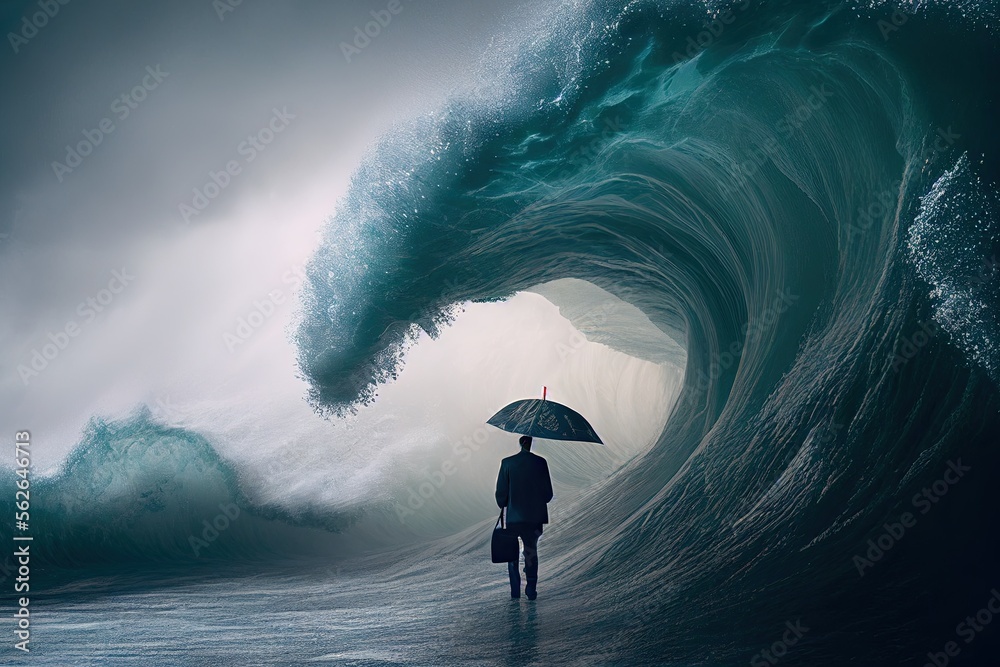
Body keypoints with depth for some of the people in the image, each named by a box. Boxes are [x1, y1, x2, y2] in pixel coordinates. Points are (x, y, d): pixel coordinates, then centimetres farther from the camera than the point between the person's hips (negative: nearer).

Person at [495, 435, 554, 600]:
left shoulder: (507, 462, -6)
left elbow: (501, 492, -4)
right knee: (531, 552, 14)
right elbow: (548, 493, -2)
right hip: (535, 516, 1)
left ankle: (515, 591, 7)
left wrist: (503, 505, 16)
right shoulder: (540, 462, -5)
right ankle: (531, 590, 11)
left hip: (514, 516, 0)